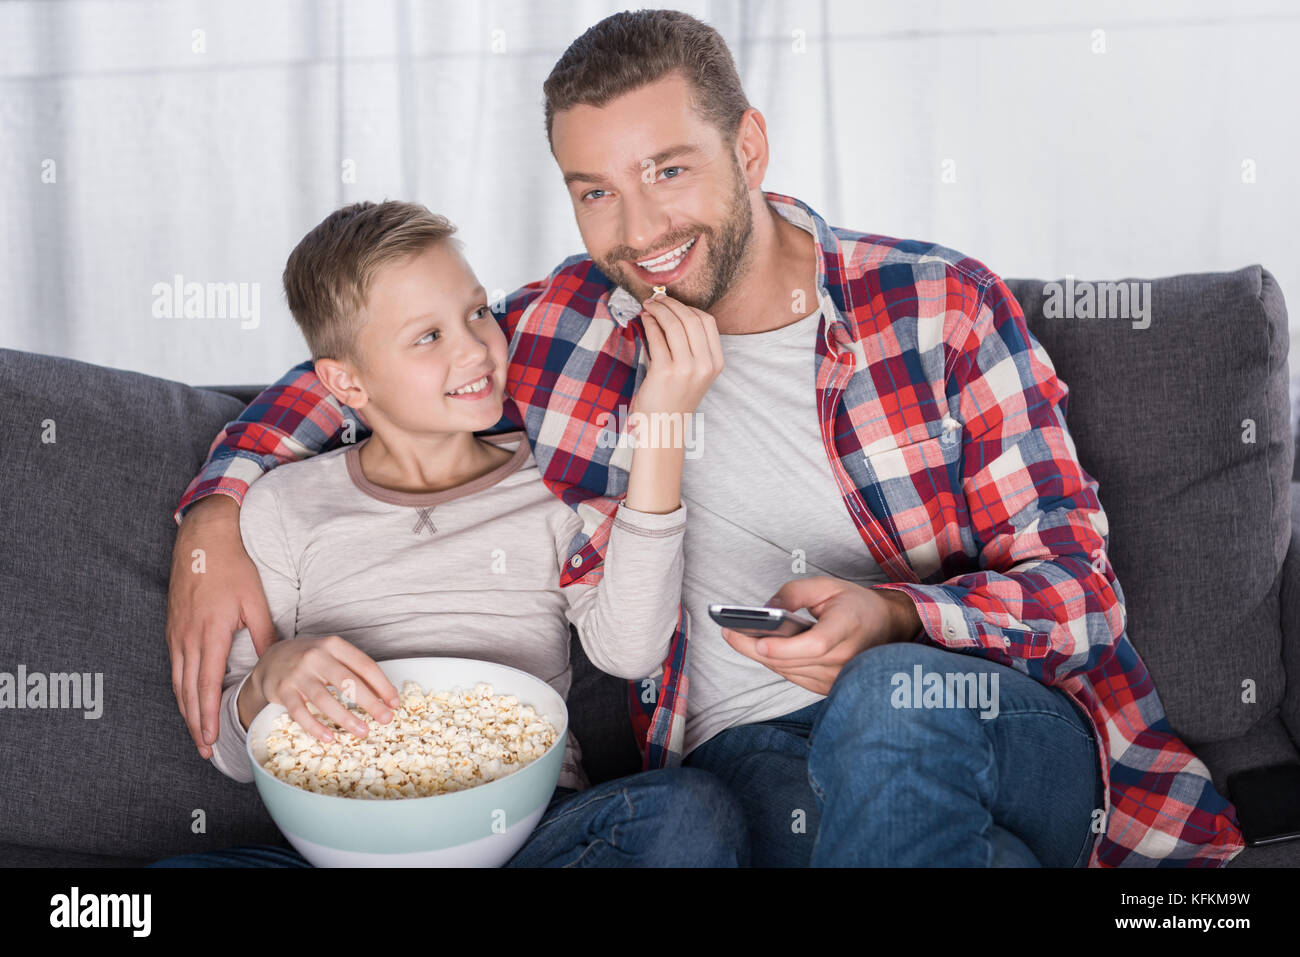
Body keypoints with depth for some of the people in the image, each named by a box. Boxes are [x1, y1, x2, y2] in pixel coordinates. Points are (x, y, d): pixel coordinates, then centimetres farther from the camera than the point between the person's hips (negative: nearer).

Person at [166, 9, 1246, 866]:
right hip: (749, 746, 1)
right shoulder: (571, 322, 4)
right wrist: (214, 517, -1)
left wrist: (890, 619, -25)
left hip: (1013, 729, 0)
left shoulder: (944, 308, -4)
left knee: (890, 698, -36)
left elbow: (1078, 588, -5)